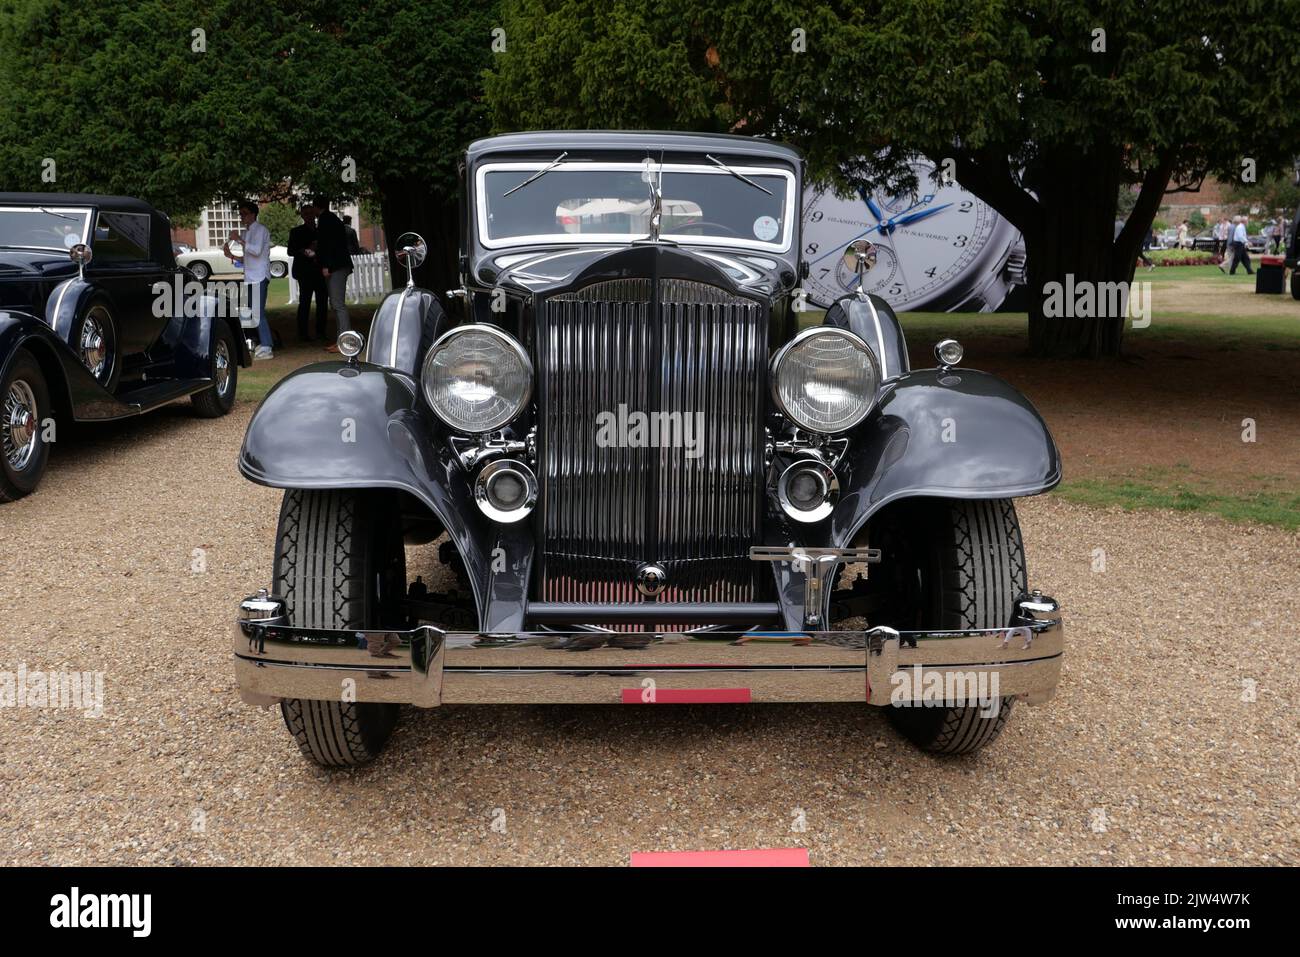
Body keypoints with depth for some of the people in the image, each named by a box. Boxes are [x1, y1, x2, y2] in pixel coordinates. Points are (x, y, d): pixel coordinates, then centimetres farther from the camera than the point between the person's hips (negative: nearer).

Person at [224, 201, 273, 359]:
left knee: (258, 312, -13)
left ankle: (266, 348, -14)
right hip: (250, 278, 9)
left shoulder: (260, 229, -6)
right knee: (255, 312, 9)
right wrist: (231, 255, 11)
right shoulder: (247, 232, 20)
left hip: (259, 277, -9)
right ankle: (261, 345, 13)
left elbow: (257, 250, -20)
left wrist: (239, 239, -18)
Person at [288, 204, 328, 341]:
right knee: (305, 301, -8)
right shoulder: (296, 232, 6)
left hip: (320, 271, 4)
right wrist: (305, 251, -16)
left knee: (322, 301, 2)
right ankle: (302, 332, -6)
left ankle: (320, 331, 9)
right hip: (305, 272, -4)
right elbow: (291, 251, 0)